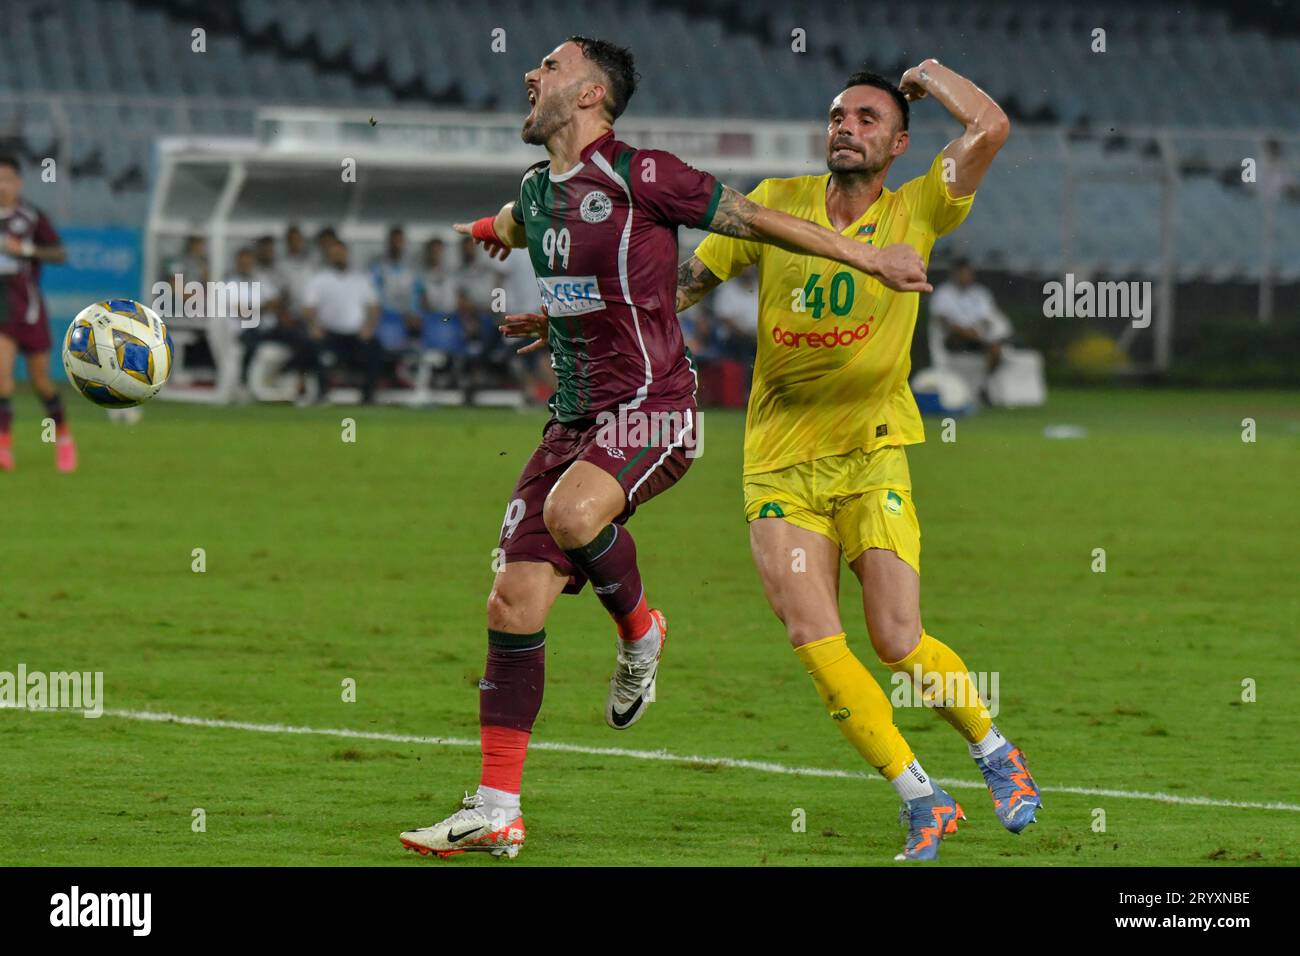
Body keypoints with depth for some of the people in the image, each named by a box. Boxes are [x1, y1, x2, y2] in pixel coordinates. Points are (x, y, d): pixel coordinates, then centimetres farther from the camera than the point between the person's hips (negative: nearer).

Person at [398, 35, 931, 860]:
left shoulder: (639, 176, -10)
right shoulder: (536, 193, 12)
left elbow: (755, 220, -5)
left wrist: (868, 258, -6)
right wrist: (499, 230, 59)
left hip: (652, 410, -7)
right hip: (575, 419, 7)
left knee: (571, 512, -37)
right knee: (514, 605, -2)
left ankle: (639, 629, -3)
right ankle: (497, 814, 4)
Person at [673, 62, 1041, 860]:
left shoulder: (914, 215, 0)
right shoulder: (777, 204, 5)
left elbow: (990, 128, -14)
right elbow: (690, 280, 15)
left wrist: (928, 73, 2)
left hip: (873, 456, -2)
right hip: (779, 462, 2)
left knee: (898, 643, -11)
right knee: (814, 642, -12)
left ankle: (995, 753, 16)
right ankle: (924, 802, -2)